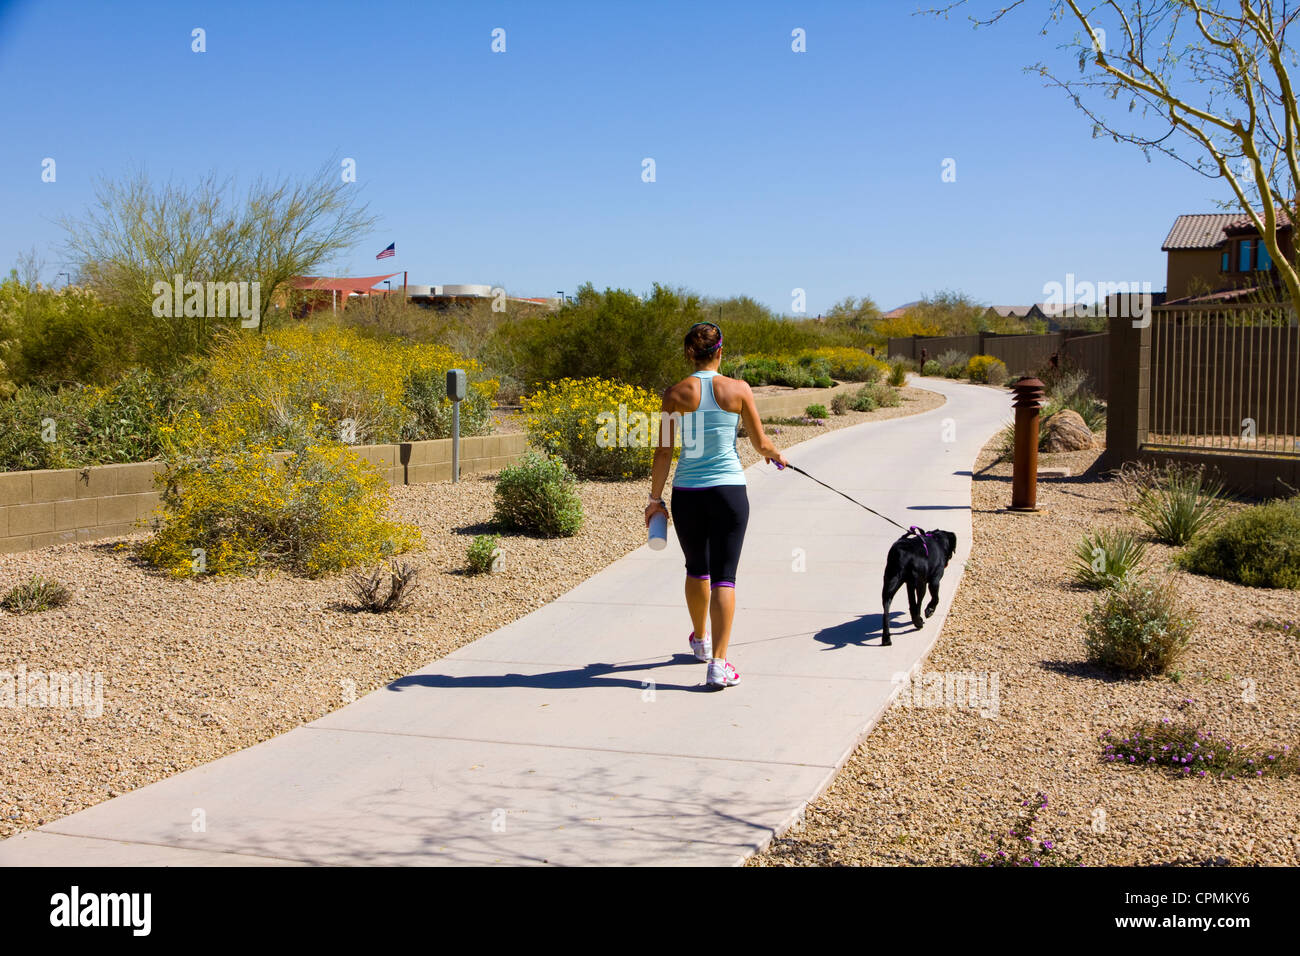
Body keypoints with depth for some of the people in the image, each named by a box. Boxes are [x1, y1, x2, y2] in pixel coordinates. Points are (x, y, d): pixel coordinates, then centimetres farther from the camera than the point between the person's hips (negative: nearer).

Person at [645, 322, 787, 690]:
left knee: (697, 569, 22)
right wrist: (776, 456, 25)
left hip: (687, 493, 2)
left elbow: (663, 452, -2)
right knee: (723, 576, 1)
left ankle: (700, 641, 43)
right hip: (729, 489, -2)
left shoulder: (676, 394, -2)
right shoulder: (738, 390, -4)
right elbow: (761, 444, 3)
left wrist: (655, 498, 7)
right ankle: (718, 664, -7)